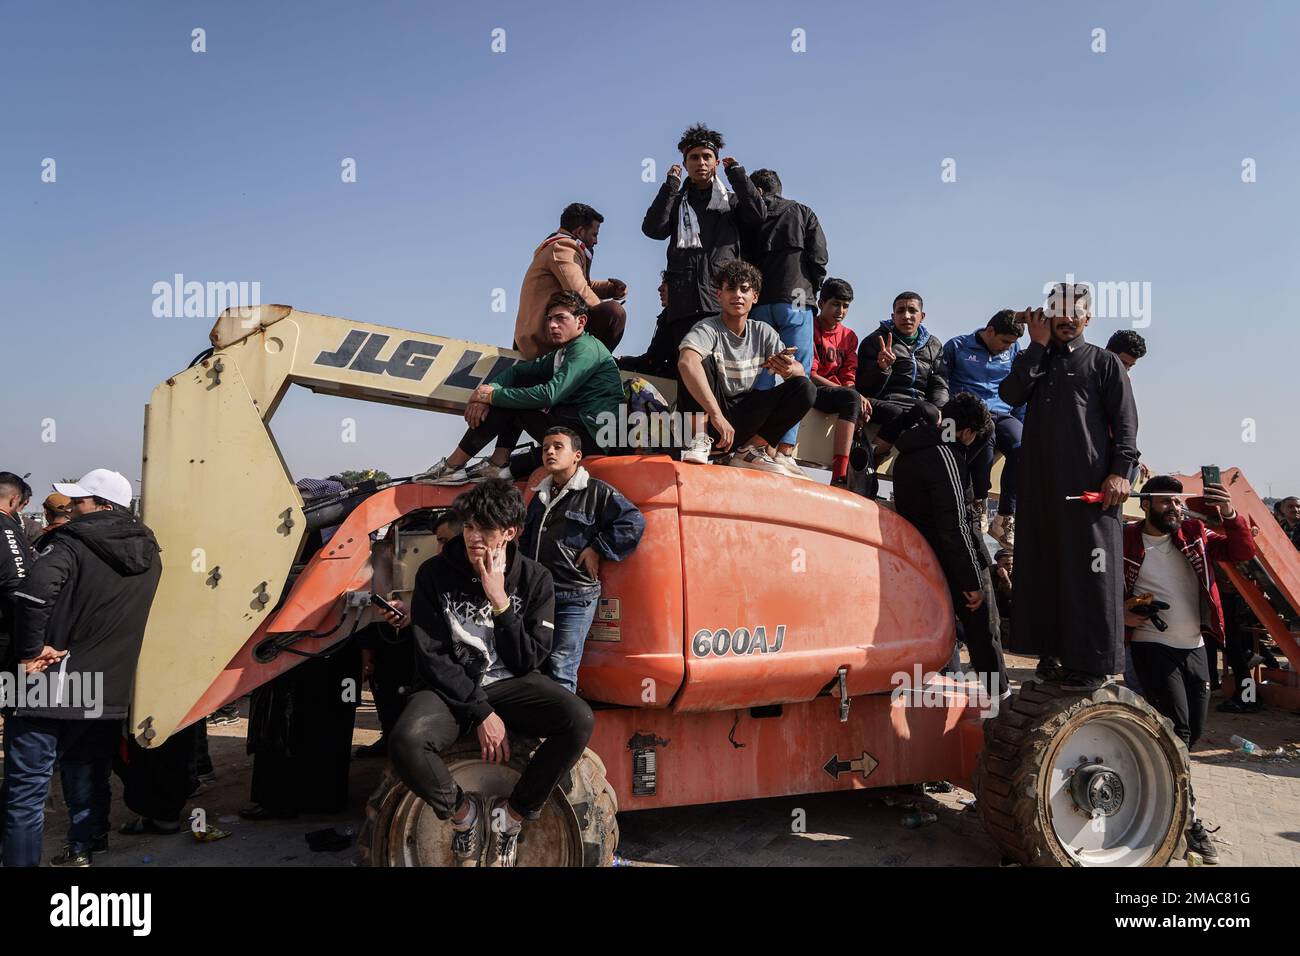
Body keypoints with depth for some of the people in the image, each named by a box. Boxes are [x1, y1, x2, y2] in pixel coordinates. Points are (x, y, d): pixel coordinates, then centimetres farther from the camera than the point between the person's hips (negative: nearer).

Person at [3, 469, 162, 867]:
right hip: (108, 693, 6)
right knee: (88, 782, 20)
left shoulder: (72, 542, -13)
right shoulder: (149, 553, 7)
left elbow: (34, 592, -29)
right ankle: (81, 852, 30)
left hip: (50, 687, -6)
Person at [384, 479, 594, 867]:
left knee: (580, 720, -28)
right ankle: (463, 811, -2)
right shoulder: (434, 573, -8)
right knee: (405, 742, -34)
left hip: (510, 683, 1)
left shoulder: (534, 579, -5)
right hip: (450, 687, -1)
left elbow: (527, 663, -8)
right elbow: (432, 657, -10)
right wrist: (481, 712, -18)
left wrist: (500, 601, -19)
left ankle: (512, 813, -5)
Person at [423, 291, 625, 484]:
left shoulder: (587, 348, -11)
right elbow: (516, 371, 17)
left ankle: (452, 466, -1)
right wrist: (487, 393, -4)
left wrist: (494, 395, -14)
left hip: (593, 432, -10)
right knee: (519, 382, 13)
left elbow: (549, 395, -23)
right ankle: (498, 463, 4)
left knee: (509, 403, -10)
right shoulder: (561, 353, 20)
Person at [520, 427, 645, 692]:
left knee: (561, 672, -7)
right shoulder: (540, 495, 18)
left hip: (576, 598, -7)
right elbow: (526, 538, 30)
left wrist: (597, 550, -12)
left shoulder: (596, 491, -5)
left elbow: (634, 522, -14)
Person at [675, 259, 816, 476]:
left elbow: (799, 370, -2)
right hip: (705, 416, -4)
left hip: (745, 421, 4)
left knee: (805, 388, -10)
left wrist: (790, 370, -29)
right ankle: (699, 440, -24)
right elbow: (686, 362, -33)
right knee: (702, 360, -25)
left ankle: (749, 450, -10)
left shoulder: (763, 332, 5)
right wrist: (716, 414, -43)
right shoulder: (708, 328, -11)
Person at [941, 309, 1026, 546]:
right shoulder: (956, 347, 8)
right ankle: (979, 504, -21)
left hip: (1002, 415, 4)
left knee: (1022, 447, -31)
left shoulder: (1013, 350, 19)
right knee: (986, 435, -40)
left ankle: (1006, 519, -23)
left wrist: (1024, 426, 13)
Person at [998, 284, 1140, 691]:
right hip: (1040, 479, 4)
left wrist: (1121, 471, -10)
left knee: (1090, 567, -7)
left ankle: (1092, 661, -3)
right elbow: (1010, 394, -1)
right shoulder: (1036, 360, 20)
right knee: (1043, 562, 5)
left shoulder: (1104, 362, 10)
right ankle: (1052, 649, 14)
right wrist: (1038, 344, 0)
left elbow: (1125, 422, 2)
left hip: (1090, 481, -4)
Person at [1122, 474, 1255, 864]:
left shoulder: (1196, 534, 6)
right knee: (1176, 729, -11)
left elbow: (1243, 551, -2)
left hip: (1195, 648, 6)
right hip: (1153, 646, -5)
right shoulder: (1127, 541, -7)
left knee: (1193, 731, 12)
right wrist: (1119, 612, -17)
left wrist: (1230, 516, -19)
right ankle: (1186, 818, -2)